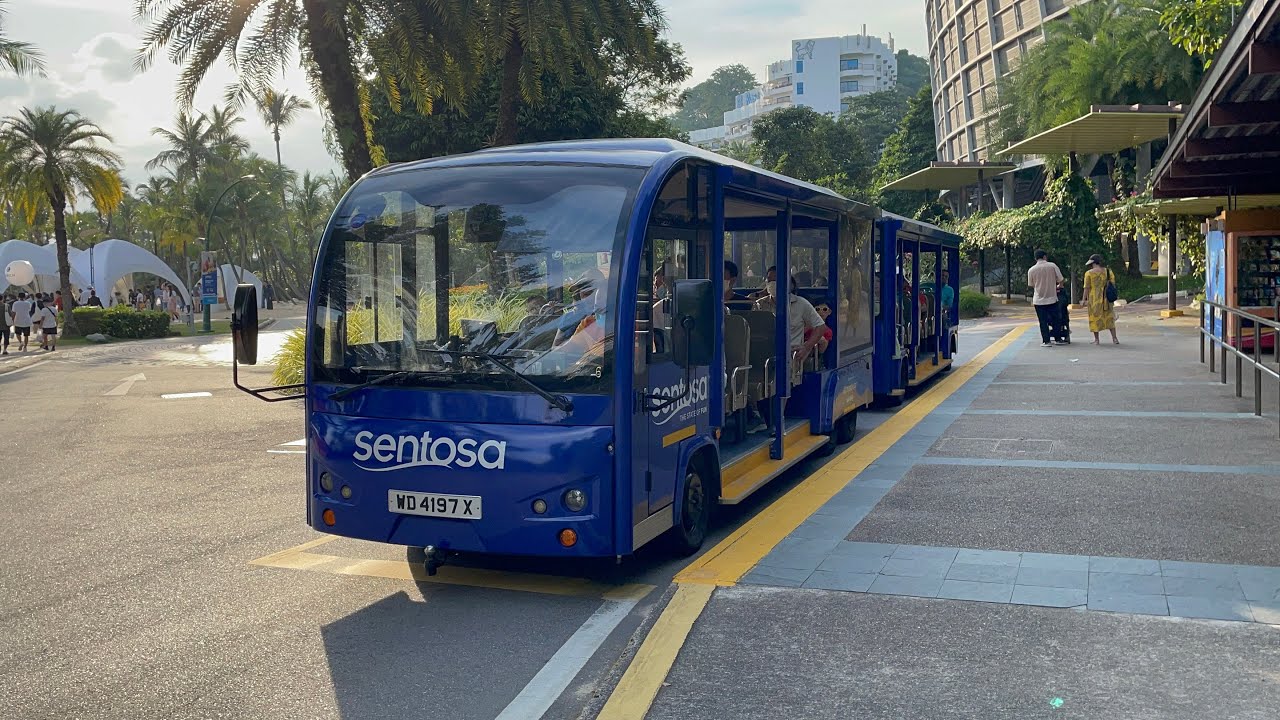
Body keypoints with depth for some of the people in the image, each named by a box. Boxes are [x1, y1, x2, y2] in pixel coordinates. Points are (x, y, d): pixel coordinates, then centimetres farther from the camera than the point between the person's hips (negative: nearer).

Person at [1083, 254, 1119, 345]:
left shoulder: (1089, 273, -7)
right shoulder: (1108, 271, 3)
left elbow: (1087, 288, -8)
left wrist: (1084, 299, -3)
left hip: (1094, 299, -3)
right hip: (1106, 298, 3)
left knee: (1095, 317, 6)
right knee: (1109, 318, 12)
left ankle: (1096, 339, 8)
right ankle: (1114, 338, 10)